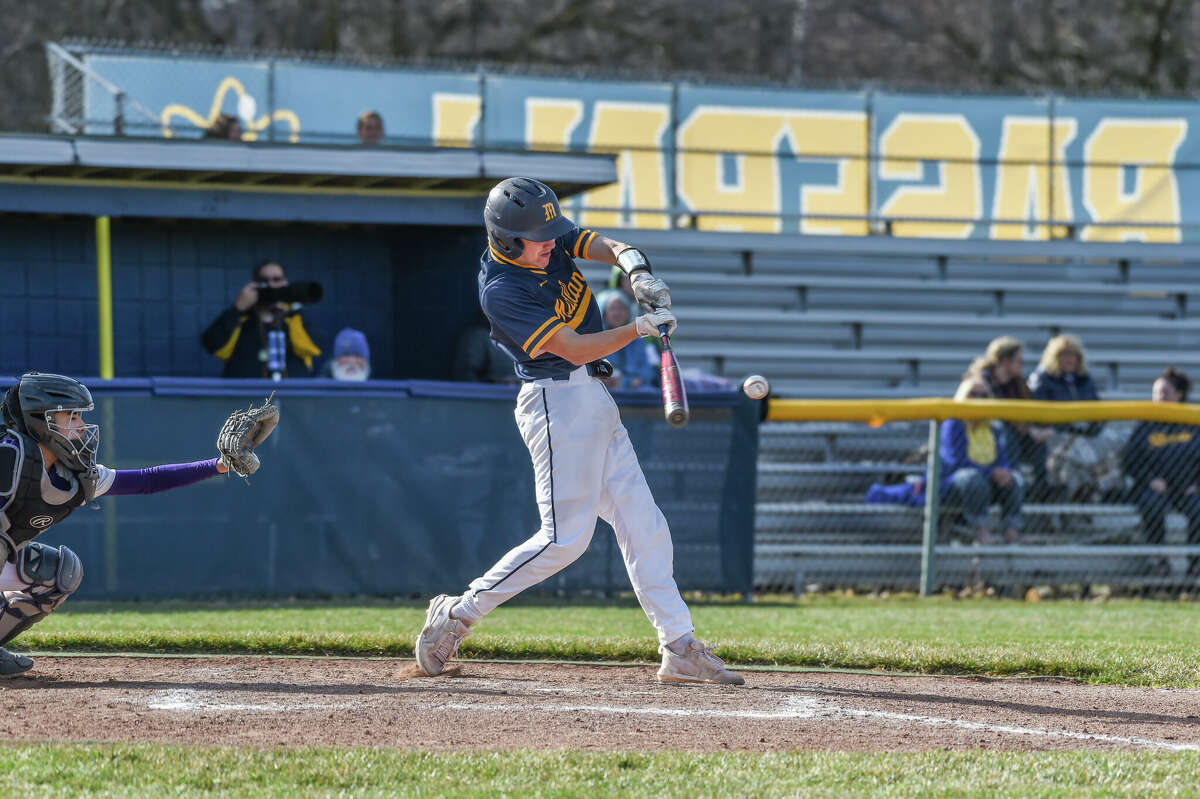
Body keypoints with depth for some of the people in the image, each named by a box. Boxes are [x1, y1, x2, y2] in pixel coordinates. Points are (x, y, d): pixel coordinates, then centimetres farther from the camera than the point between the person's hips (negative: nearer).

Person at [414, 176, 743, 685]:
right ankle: (457, 614, -3)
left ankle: (680, 648, 6)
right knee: (565, 537, -13)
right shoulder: (501, 291, -20)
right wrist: (640, 328, -27)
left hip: (595, 400, 9)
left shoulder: (552, 239, 4)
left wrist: (637, 270, -26)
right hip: (558, 400, -9)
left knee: (643, 526, 5)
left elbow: (610, 247, -4)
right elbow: (573, 349, -22)